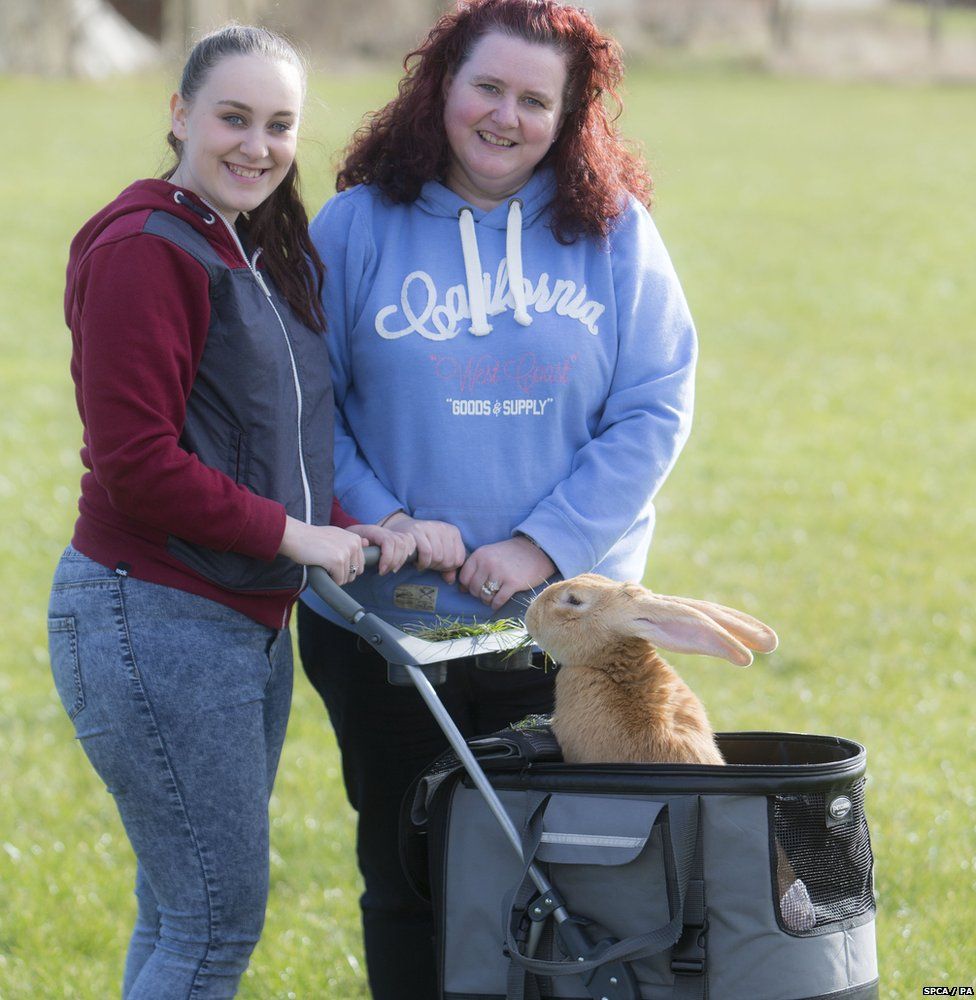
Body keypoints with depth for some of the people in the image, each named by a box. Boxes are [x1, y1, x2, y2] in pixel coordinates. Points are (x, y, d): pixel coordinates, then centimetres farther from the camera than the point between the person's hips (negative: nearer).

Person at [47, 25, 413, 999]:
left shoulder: (274, 254, 15)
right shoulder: (144, 252, -13)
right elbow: (133, 462, -19)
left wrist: (354, 531, 1)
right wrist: (292, 535, -14)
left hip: (250, 619, 9)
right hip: (152, 618, -9)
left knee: (185, 910, 13)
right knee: (218, 917, -7)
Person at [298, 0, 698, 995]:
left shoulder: (614, 232, 1)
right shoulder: (357, 226, -1)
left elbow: (654, 412, -3)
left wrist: (543, 545, -13)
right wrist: (385, 521, -16)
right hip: (384, 618, 0)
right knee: (405, 875, 11)